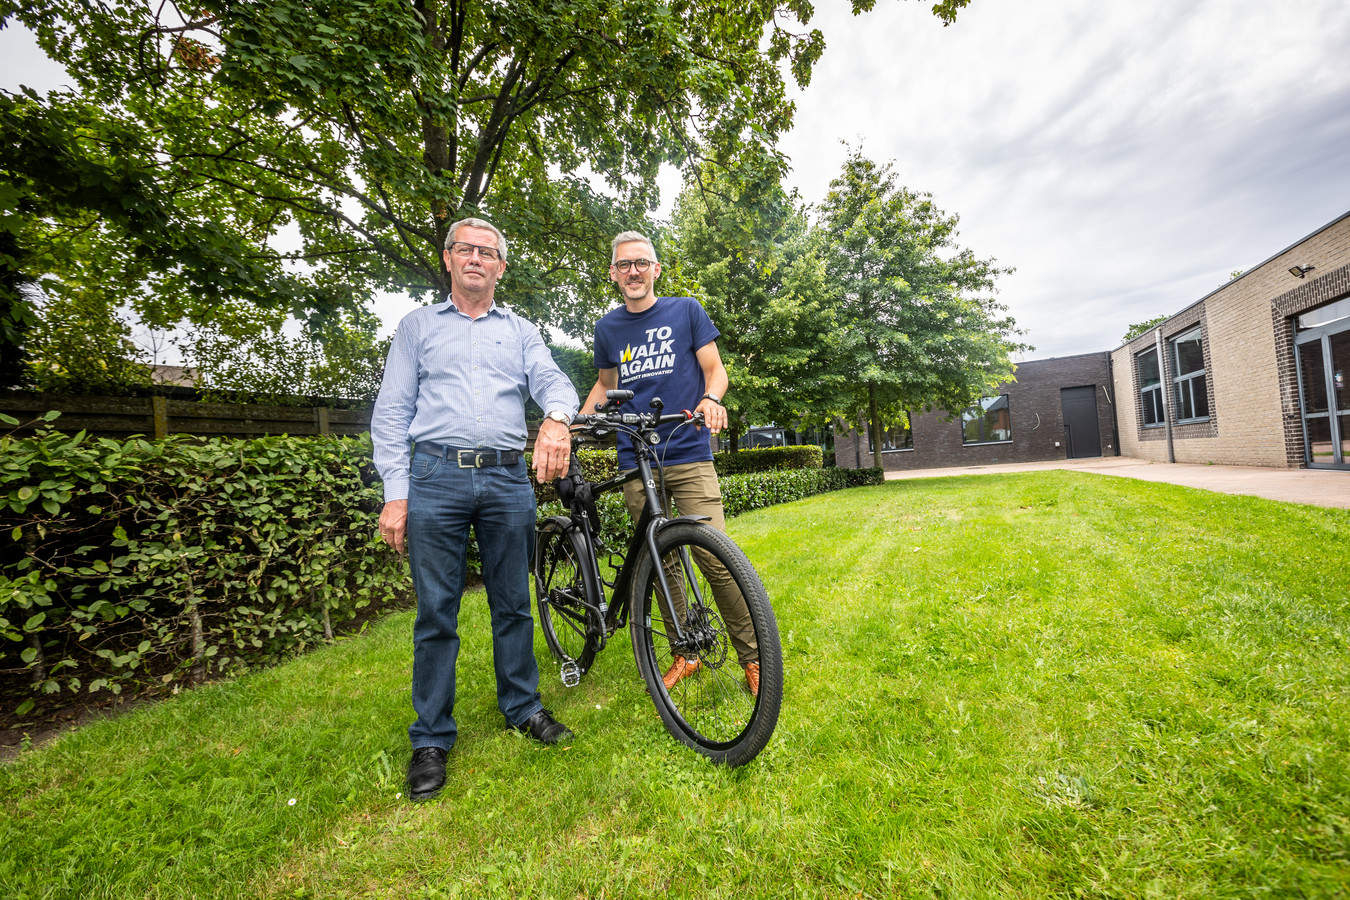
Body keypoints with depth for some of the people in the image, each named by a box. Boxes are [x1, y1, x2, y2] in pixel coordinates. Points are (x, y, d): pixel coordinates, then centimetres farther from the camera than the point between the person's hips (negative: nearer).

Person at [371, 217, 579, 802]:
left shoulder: (521, 331, 17)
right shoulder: (418, 326, 13)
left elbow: (551, 380, -2)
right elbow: (391, 412, 6)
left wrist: (557, 420, -27)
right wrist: (395, 493, -4)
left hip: (509, 479, 2)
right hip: (436, 477, -1)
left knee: (513, 604, 10)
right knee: (436, 613, 4)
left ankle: (522, 706, 29)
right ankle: (431, 738, 21)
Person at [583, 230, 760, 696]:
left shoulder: (685, 310, 7)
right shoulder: (607, 327, 15)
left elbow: (715, 368, 4)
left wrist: (712, 398, -18)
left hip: (688, 455, -3)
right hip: (636, 464, 3)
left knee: (717, 561, -10)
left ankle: (753, 658, 7)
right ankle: (685, 654, 23)